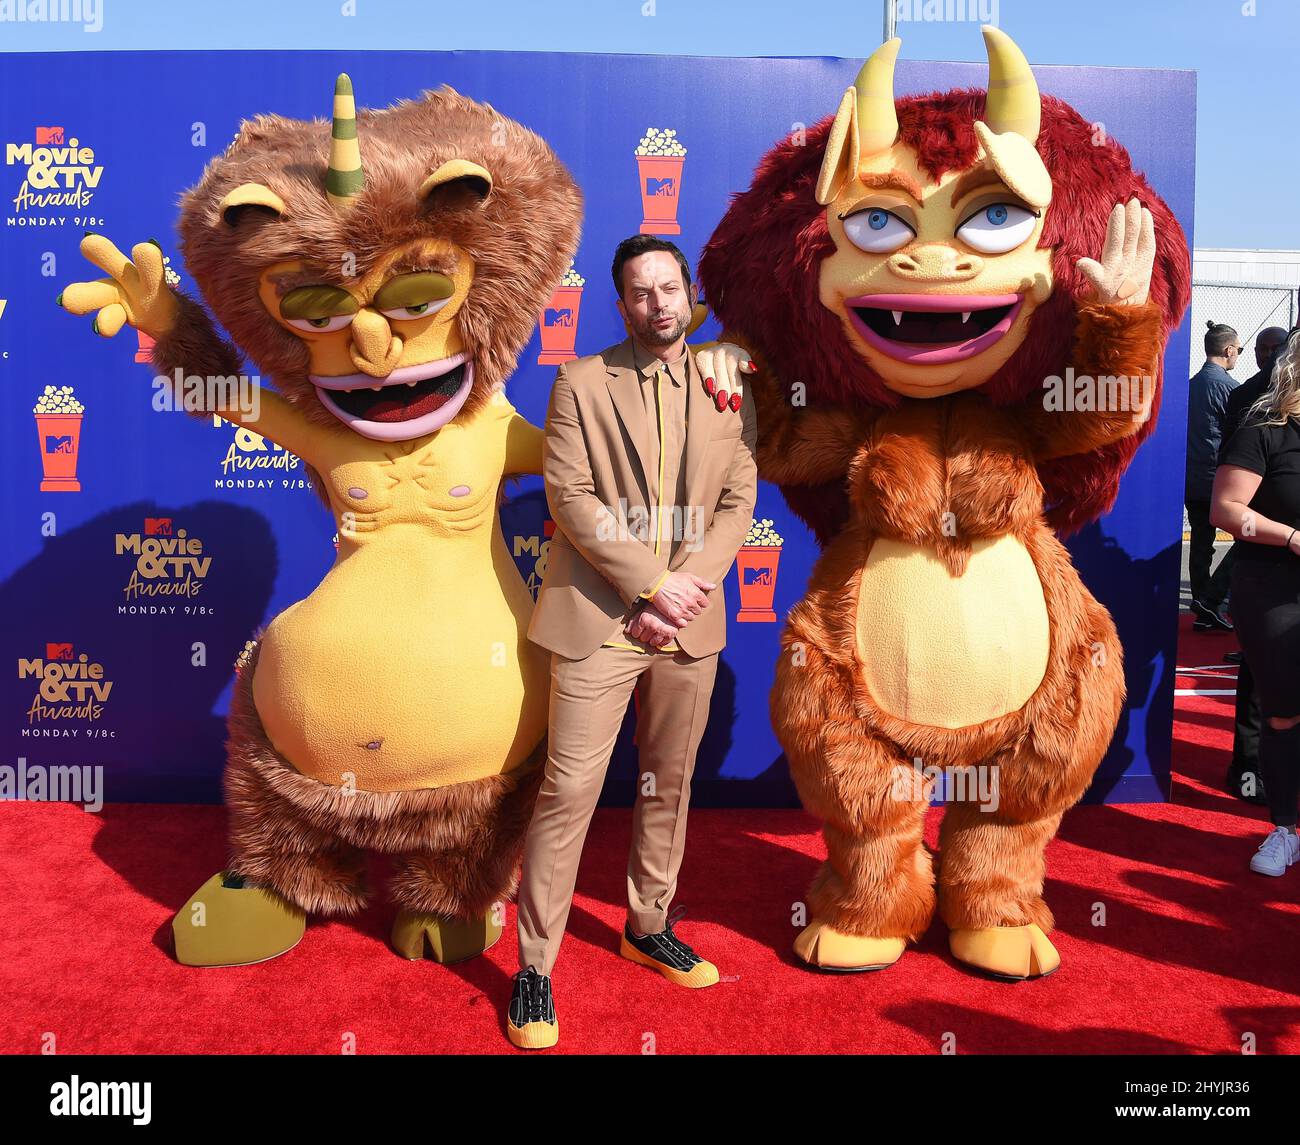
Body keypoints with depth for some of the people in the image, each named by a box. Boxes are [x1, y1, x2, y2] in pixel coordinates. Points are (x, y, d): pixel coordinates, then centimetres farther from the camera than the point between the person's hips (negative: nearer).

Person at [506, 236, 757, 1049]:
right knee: (569, 791, -3)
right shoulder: (582, 382, 1)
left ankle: (651, 927, 34)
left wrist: (686, 589, -9)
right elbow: (570, 496, -8)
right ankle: (535, 968, 10)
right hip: (600, 618, -3)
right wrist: (650, 585, -14)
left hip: (690, 620, 4)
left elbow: (738, 503, 5)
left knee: (671, 783, 14)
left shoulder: (727, 389, 9)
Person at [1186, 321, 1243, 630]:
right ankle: (1210, 599, -7)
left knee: (1200, 544, 9)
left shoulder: (1191, 384, 11)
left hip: (1191, 480, 8)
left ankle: (1205, 614, 13)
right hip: (1219, 477, -8)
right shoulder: (1227, 385, -12)